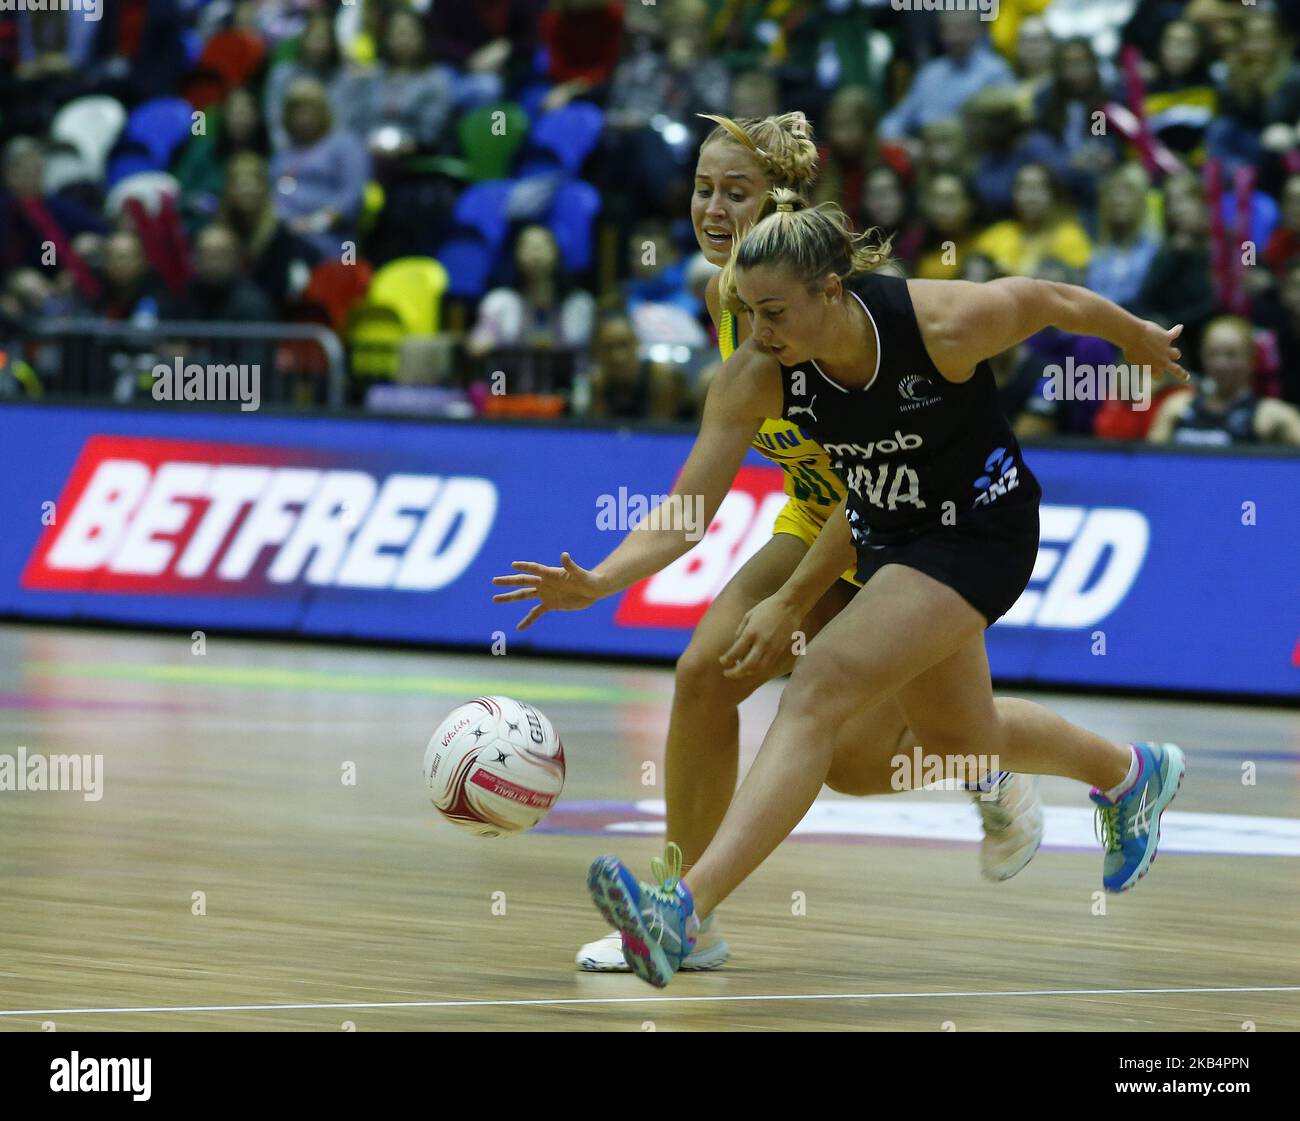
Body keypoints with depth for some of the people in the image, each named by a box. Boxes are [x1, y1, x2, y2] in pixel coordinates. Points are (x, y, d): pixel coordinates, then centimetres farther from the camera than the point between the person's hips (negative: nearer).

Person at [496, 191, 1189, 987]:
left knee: (820, 694, -24)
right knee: (958, 739, 24)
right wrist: (596, 584, -38)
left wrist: (1141, 339, 9)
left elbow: (1053, 300, -12)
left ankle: (685, 909, -35)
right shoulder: (756, 377, -21)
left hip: (980, 529, -7)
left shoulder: (944, 324, -32)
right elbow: (683, 512, -20)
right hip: (887, 534, 7)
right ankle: (1131, 773, 55)